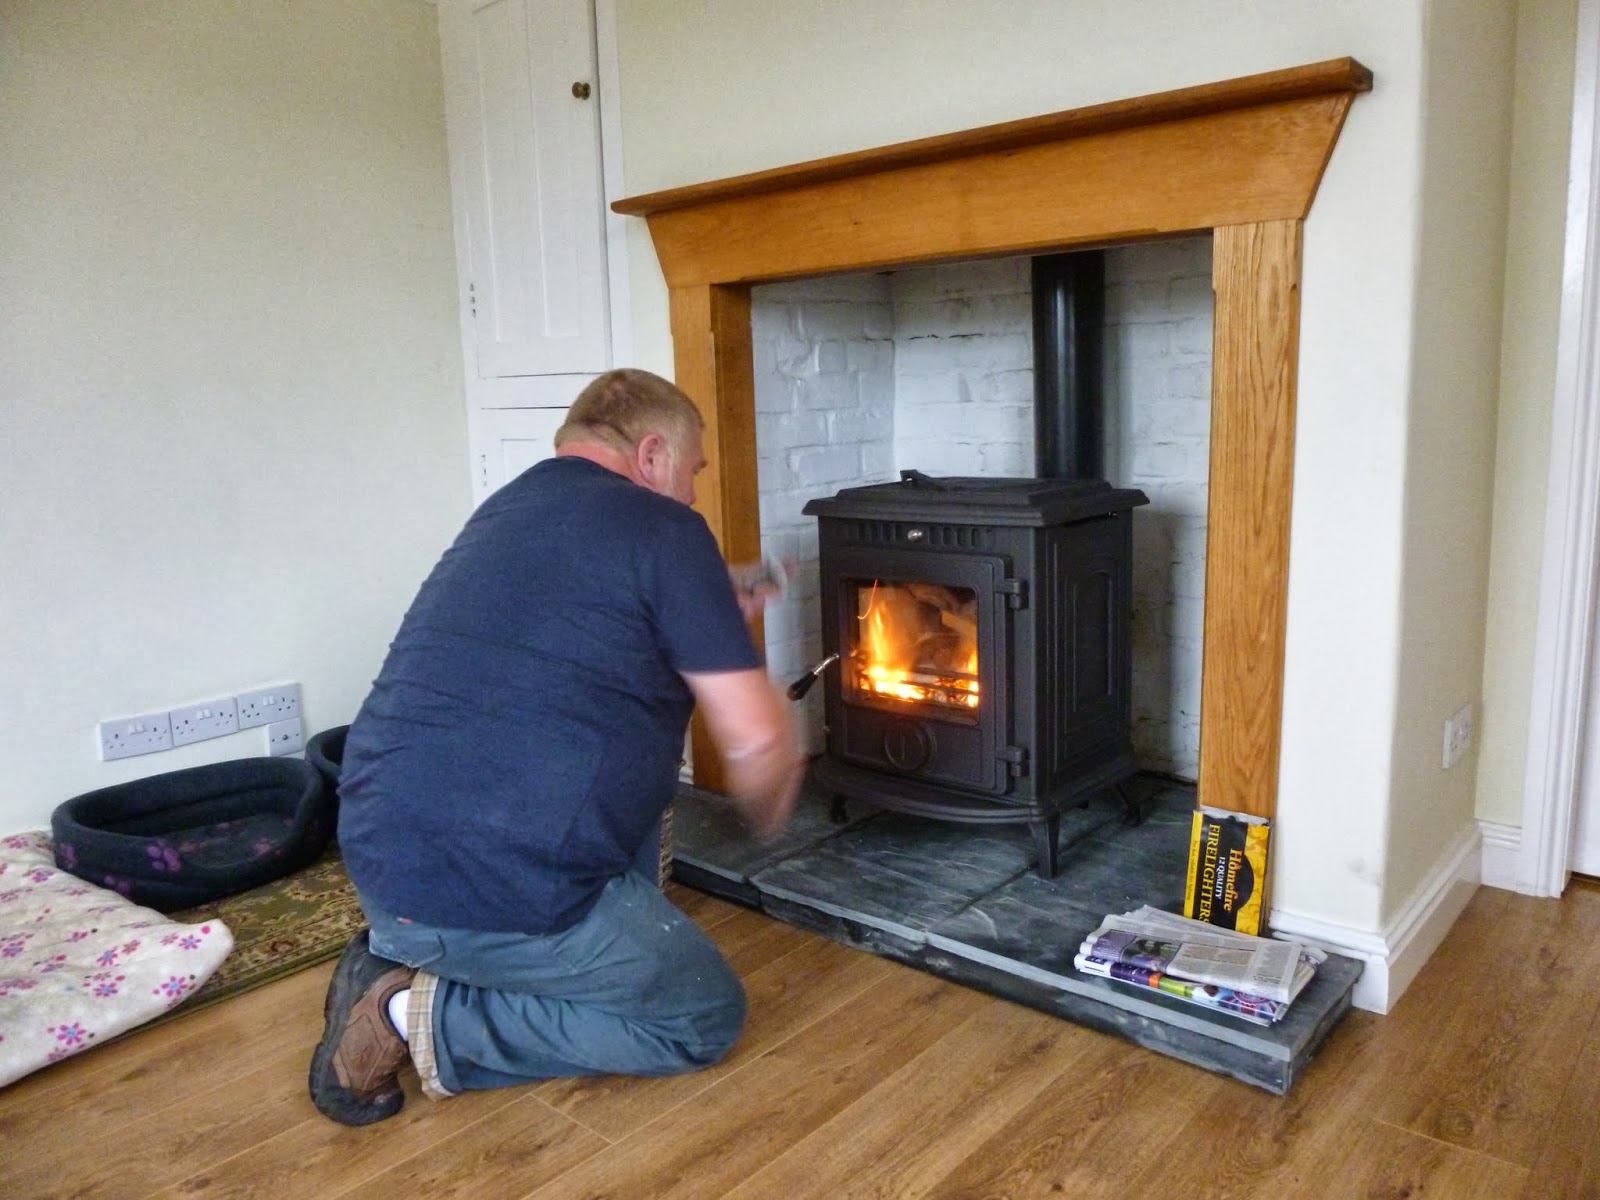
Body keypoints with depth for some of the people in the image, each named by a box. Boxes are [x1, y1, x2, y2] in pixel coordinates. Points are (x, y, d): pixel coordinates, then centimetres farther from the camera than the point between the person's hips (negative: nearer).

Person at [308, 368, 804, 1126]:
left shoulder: (511, 506, 16)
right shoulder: (662, 530, -8)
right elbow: (758, 741, -10)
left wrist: (710, 623, 32)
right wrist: (765, 816, 12)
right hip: (497, 890, -9)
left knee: (635, 762, 26)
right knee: (708, 1017, 10)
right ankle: (432, 1014, 0)